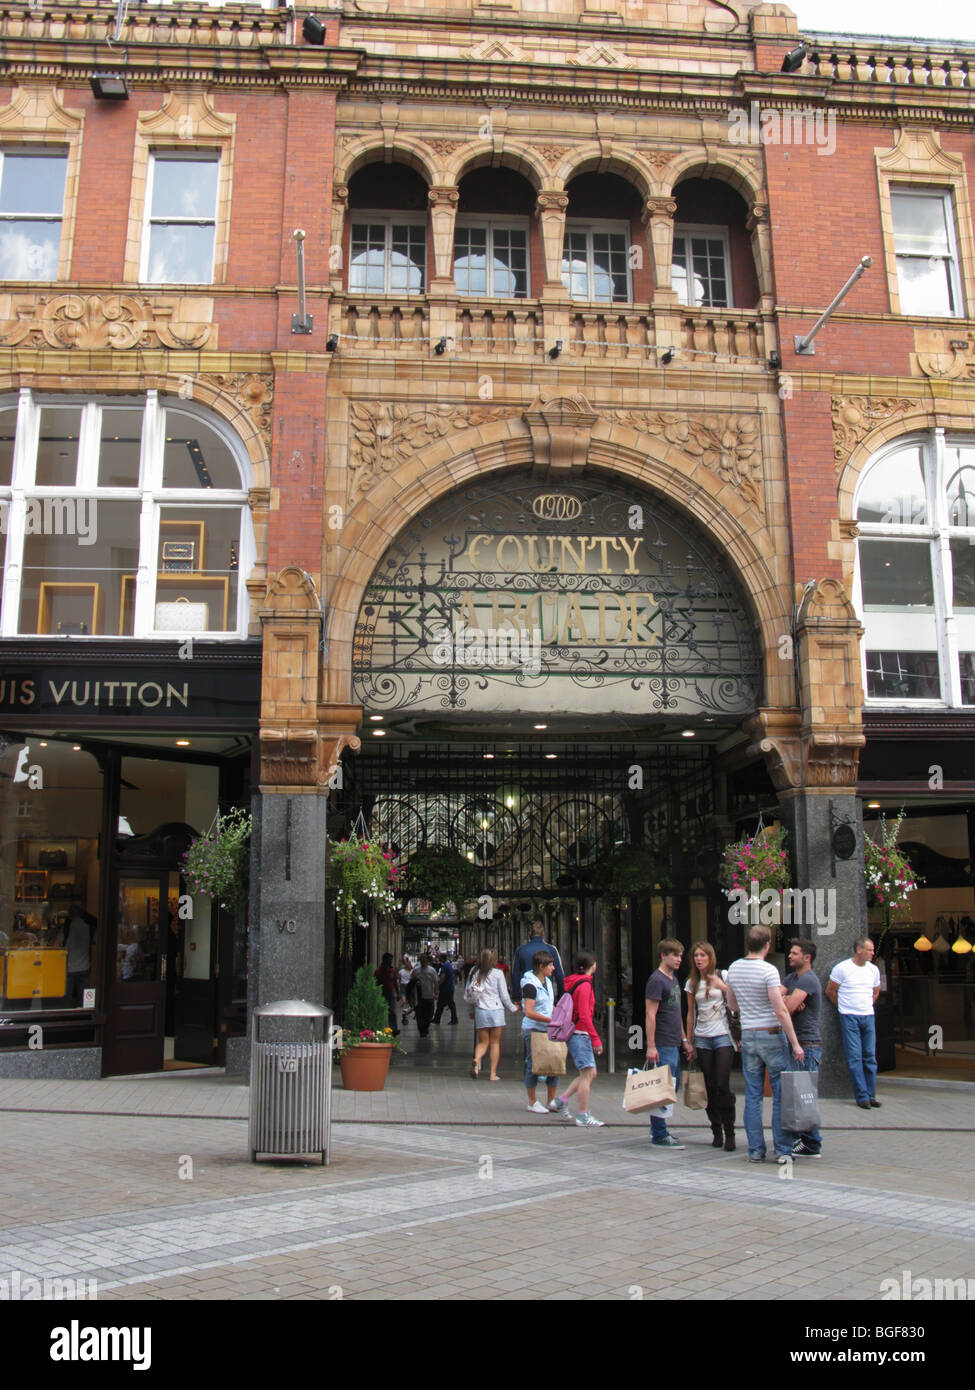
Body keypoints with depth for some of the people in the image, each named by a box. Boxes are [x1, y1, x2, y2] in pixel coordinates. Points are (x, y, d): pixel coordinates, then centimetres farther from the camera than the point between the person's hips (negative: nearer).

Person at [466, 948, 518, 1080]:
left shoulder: (475, 974, 4)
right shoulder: (497, 973, -6)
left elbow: (467, 996, 6)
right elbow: (504, 995, -2)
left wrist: (471, 1011, 21)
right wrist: (513, 1008, 13)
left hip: (480, 1012, 3)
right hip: (496, 1010, -3)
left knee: (482, 1042, 11)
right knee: (495, 1043, 7)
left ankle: (476, 1060, -20)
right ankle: (493, 1074, 6)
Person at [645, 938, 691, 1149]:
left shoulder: (673, 979, 16)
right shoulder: (656, 980, -12)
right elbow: (650, 1015, -16)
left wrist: (684, 1039, 21)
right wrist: (651, 1046, -20)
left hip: (674, 1044, 9)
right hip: (662, 1045, -9)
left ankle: (658, 1128, 25)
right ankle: (659, 1136, 0)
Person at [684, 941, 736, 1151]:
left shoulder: (723, 976, 1)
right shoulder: (692, 983, 10)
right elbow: (691, 1013, 14)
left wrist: (724, 987, -17)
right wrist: (689, 1042, 12)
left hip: (723, 1036, -3)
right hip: (702, 1039, 3)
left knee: (723, 1086, -11)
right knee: (711, 1088, 3)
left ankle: (729, 1133, -1)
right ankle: (717, 1133, 10)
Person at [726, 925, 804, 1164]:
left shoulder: (734, 968, 5)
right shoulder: (768, 970, -14)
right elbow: (780, 1011, -17)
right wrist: (795, 1043, -12)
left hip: (748, 1036, 5)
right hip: (771, 1036, -5)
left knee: (752, 1095, 9)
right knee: (780, 1095, 3)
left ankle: (755, 1151, 10)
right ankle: (783, 1150, 5)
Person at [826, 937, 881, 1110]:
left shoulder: (873, 970, 9)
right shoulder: (842, 968, -7)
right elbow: (830, 991, 1)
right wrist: (844, 1007, 6)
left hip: (868, 1017, 5)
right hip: (850, 1017, -5)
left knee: (870, 1056, 5)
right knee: (855, 1057, -6)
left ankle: (871, 1095, 13)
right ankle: (862, 1096, -3)